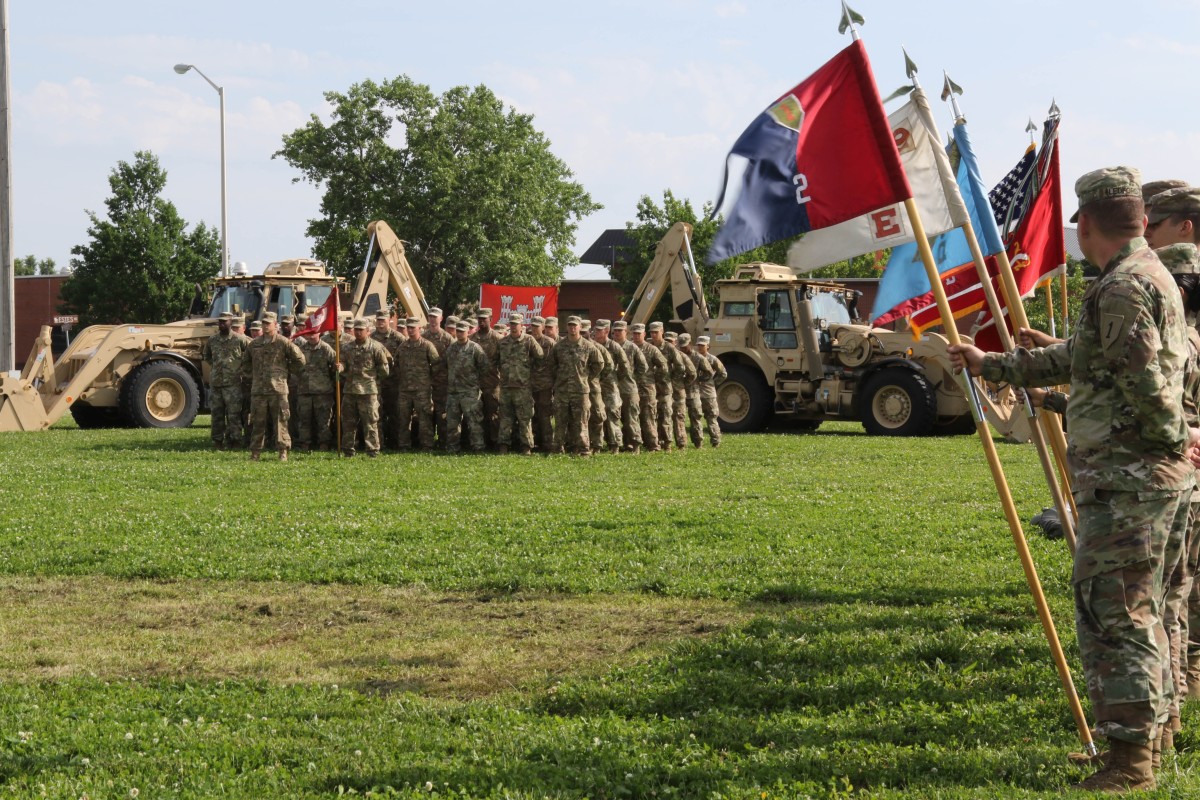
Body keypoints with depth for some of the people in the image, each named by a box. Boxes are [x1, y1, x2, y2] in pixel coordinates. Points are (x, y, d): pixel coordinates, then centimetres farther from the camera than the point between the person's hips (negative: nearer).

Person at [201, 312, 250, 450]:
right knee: (216, 413, 8)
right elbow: (206, 356, 28)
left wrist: (242, 365, 1)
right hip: (215, 382, 5)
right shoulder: (212, 340, 12)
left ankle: (233, 440, -2)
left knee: (233, 414, -6)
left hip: (233, 383, -5)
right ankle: (218, 441, 14)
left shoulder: (239, 340, -3)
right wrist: (214, 365, 14)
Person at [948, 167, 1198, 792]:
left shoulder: (1125, 285, -15)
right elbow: (1076, 361, 28)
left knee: (1112, 612, -11)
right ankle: (1149, 733, 24)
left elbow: (1145, 381, -23)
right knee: (1140, 611, 17)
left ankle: (1130, 760, -13)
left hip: (1126, 480, -11)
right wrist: (990, 365, 31)